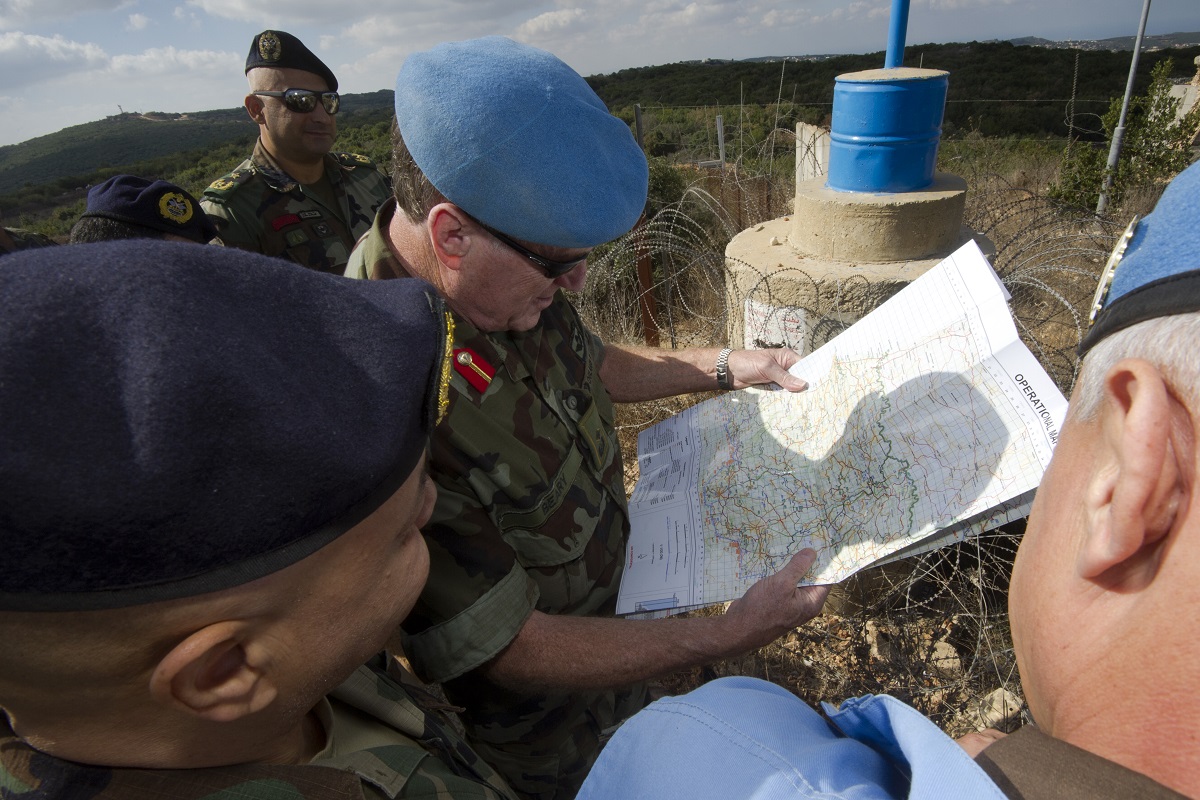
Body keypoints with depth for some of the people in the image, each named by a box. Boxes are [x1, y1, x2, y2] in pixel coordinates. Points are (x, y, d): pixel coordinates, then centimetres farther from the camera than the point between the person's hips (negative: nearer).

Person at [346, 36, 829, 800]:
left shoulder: (511, 280, -16)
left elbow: (589, 363, 8)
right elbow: (505, 650, -30)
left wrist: (725, 366, 2)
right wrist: (726, 636, -25)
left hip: (616, 615, 6)